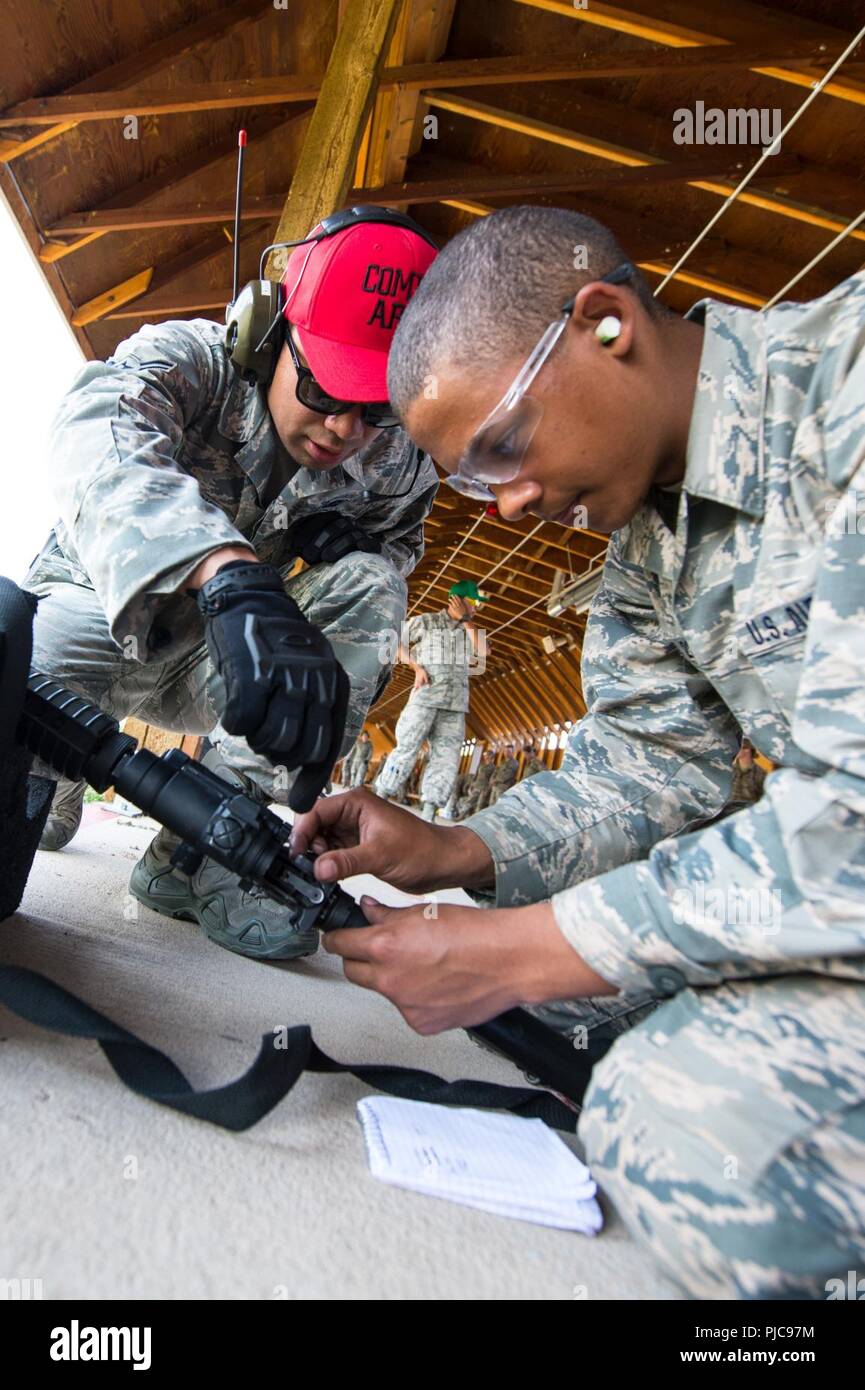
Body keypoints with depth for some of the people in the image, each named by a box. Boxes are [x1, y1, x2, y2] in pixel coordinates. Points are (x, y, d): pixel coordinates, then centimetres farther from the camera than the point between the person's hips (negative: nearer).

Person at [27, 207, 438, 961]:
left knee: (370, 587, -21)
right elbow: (105, 435, -42)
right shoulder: (188, 358, -20)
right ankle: (51, 791, 9)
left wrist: (355, 539, -18)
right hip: (91, 612, -2)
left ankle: (199, 857, -21)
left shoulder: (397, 466, -10)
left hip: (216, 664, 3)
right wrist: (234, 577, -62)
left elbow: (400, 543, 9)